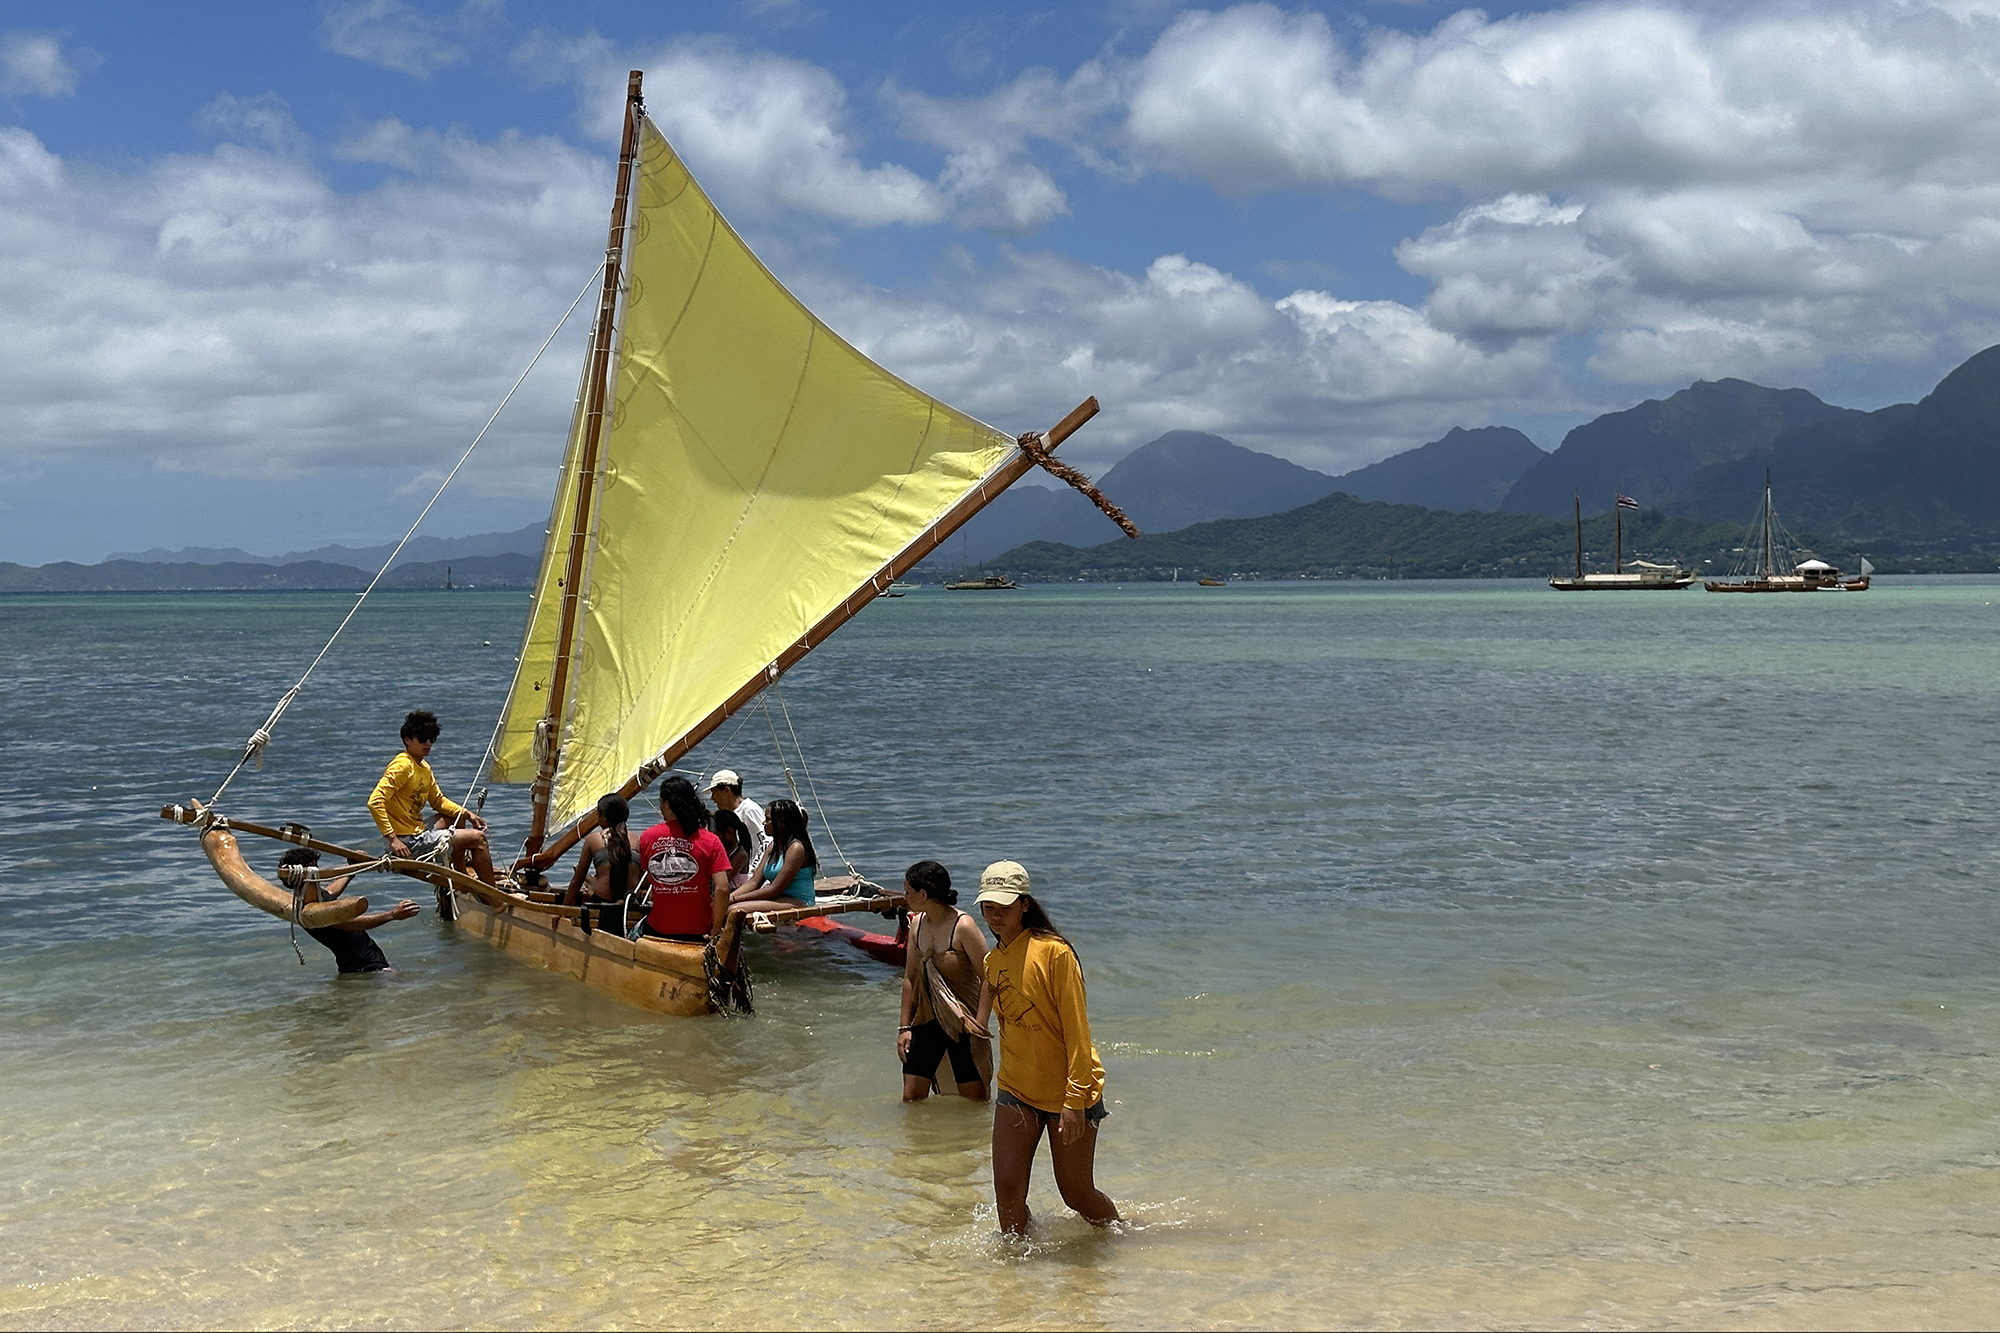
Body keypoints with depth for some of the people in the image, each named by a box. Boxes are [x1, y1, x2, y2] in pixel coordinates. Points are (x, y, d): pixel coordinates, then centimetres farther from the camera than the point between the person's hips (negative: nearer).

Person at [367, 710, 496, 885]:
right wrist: (392, 839, -30)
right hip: (408, 842, -10)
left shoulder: (424, 767, 12)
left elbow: (438, 801, 24)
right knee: (477, 837, -9)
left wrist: (466, 813, 8)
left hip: (418, 834, 10)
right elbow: (375, 802, -26)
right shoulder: (402, 766, -17)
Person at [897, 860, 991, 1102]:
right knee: (911, 1098, 3)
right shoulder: (917, 924, 3)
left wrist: (980, 1029, -17)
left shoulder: (963, 926, -17)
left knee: (974, 1102, 1)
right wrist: (905, 1027, 9)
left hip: (962, 1024, -6)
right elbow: (910, 978, 12)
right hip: (926, 1020, 6)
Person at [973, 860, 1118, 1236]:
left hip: (1066, 1092, -5)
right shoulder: (993, 961, 5)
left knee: (1077, 1195, 6)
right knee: (1007, 1190, -4)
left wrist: (1075, 1099, -20)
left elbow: (1076, 1030, -17)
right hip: (1016, 1091, 5)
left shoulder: (1054, 952, -16)